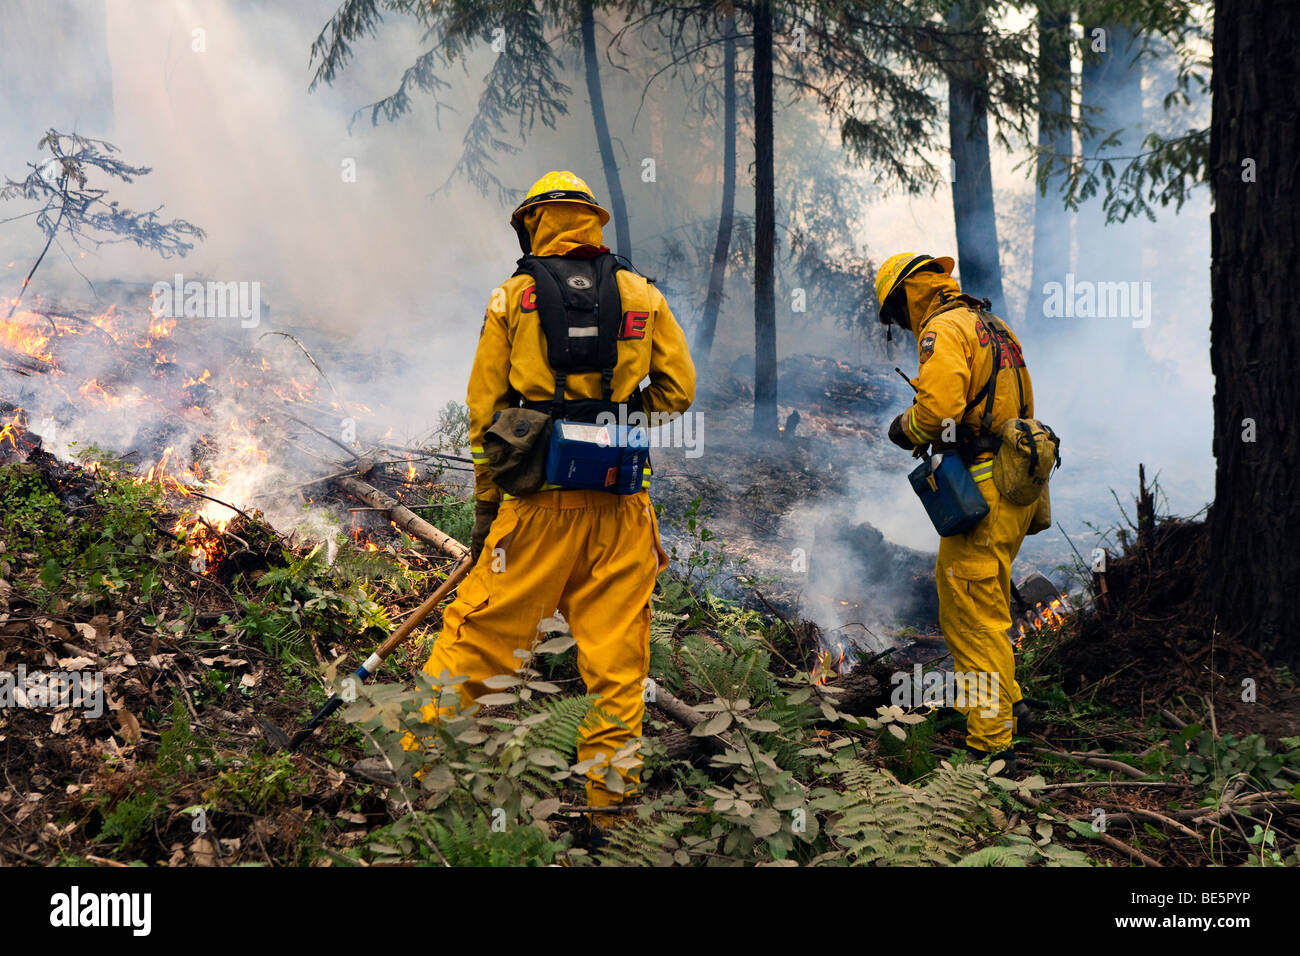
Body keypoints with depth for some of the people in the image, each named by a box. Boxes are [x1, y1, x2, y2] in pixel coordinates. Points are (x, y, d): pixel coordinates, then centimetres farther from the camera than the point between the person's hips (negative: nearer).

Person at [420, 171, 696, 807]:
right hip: (622, 504, 1)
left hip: (540, 499, -1)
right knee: (616, 647, 5)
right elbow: (679, 390, 9)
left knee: (481, 627, 6)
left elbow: (483, 409, 5)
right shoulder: (642, 296, 9)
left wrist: (486, 505, 11)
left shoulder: (511, 299, 5)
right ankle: (611, 784, 8)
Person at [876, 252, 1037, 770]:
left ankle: (991, 743, -1)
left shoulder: (943, 330, -11)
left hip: (980, 491, -10)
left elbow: (938, 405, -25)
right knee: (955, 589, 23)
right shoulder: (994, 328, 19)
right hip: (1016, 483, 10)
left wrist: (906, 427, -4)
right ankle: (1007, 704, 30)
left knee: (974, 618, -4)